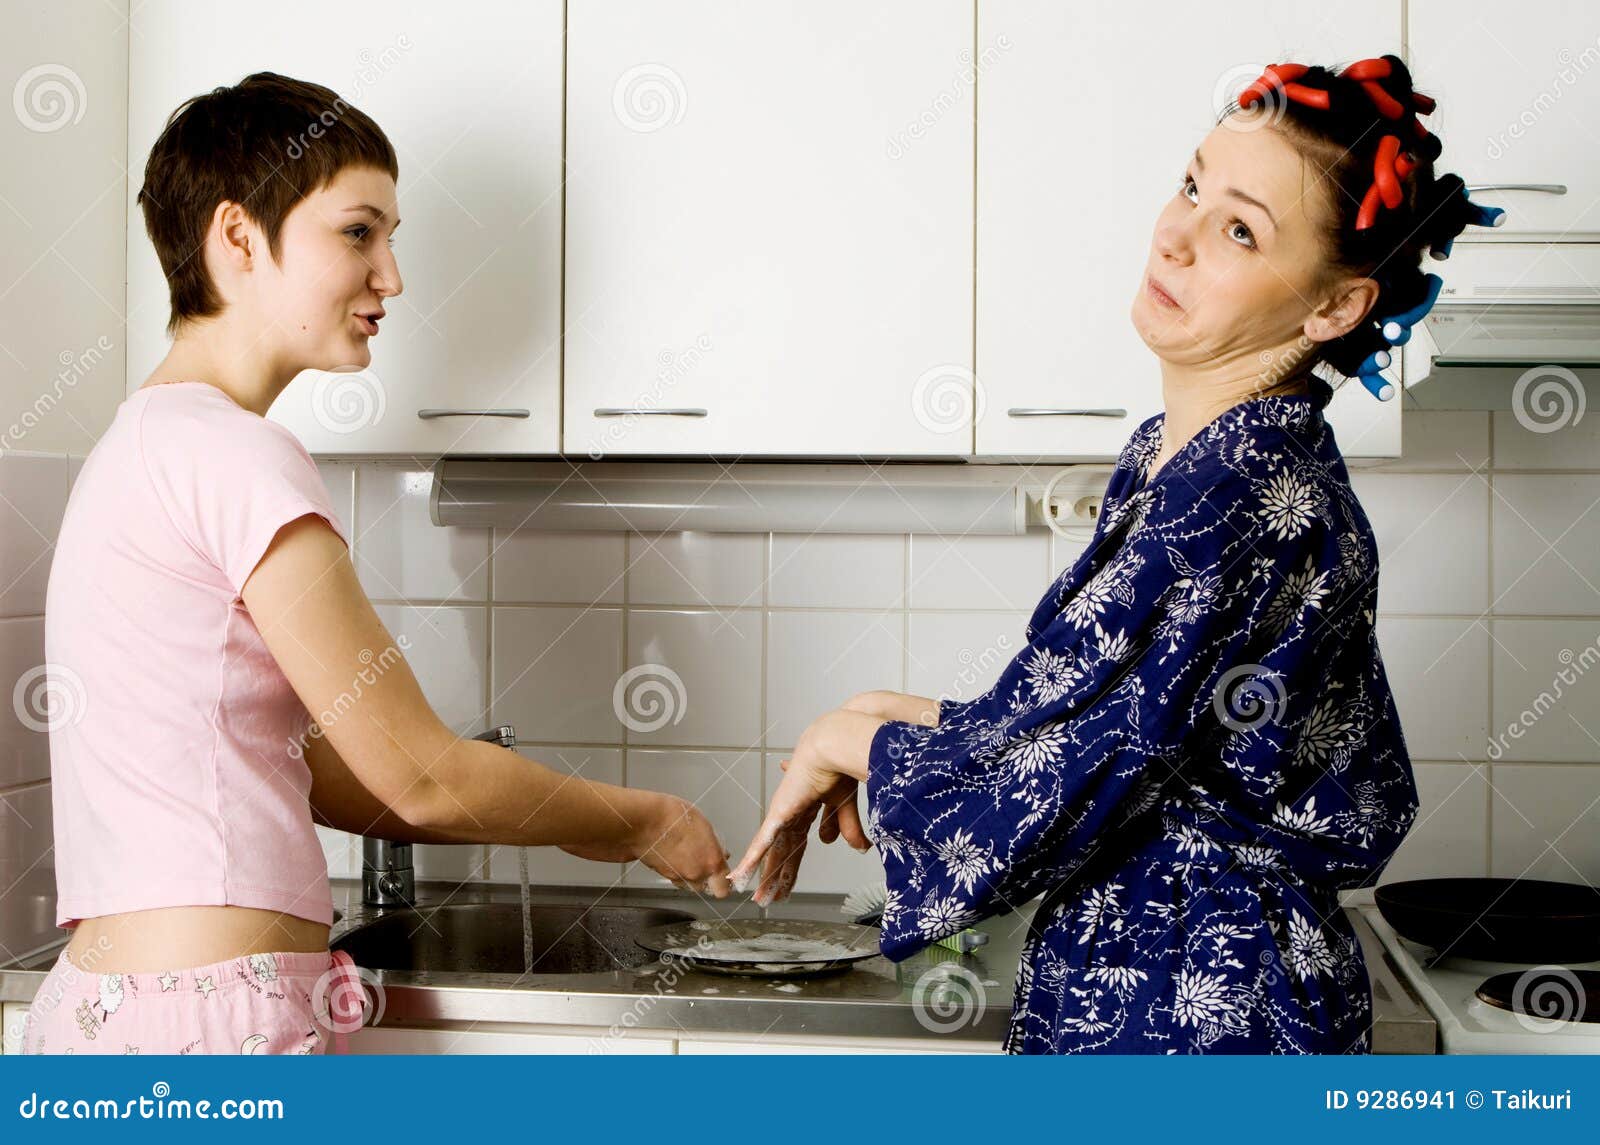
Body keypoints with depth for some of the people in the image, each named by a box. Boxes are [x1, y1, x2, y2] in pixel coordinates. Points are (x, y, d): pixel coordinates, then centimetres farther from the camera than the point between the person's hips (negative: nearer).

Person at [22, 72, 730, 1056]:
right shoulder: (234, 454, -13)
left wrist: (572, 824, 15)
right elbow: (420, 773, -11)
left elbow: (315, 770, 16)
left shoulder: (144, 445, 17)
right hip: (211, 1014, -9)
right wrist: (643, 824, 4)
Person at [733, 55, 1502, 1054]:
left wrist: (846, 740, -7)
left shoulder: (1237, 495, -23)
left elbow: (1048, 794, -21)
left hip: (1192, 999, -8)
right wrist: (899, 714, 7)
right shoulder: (1175, 452, 6)